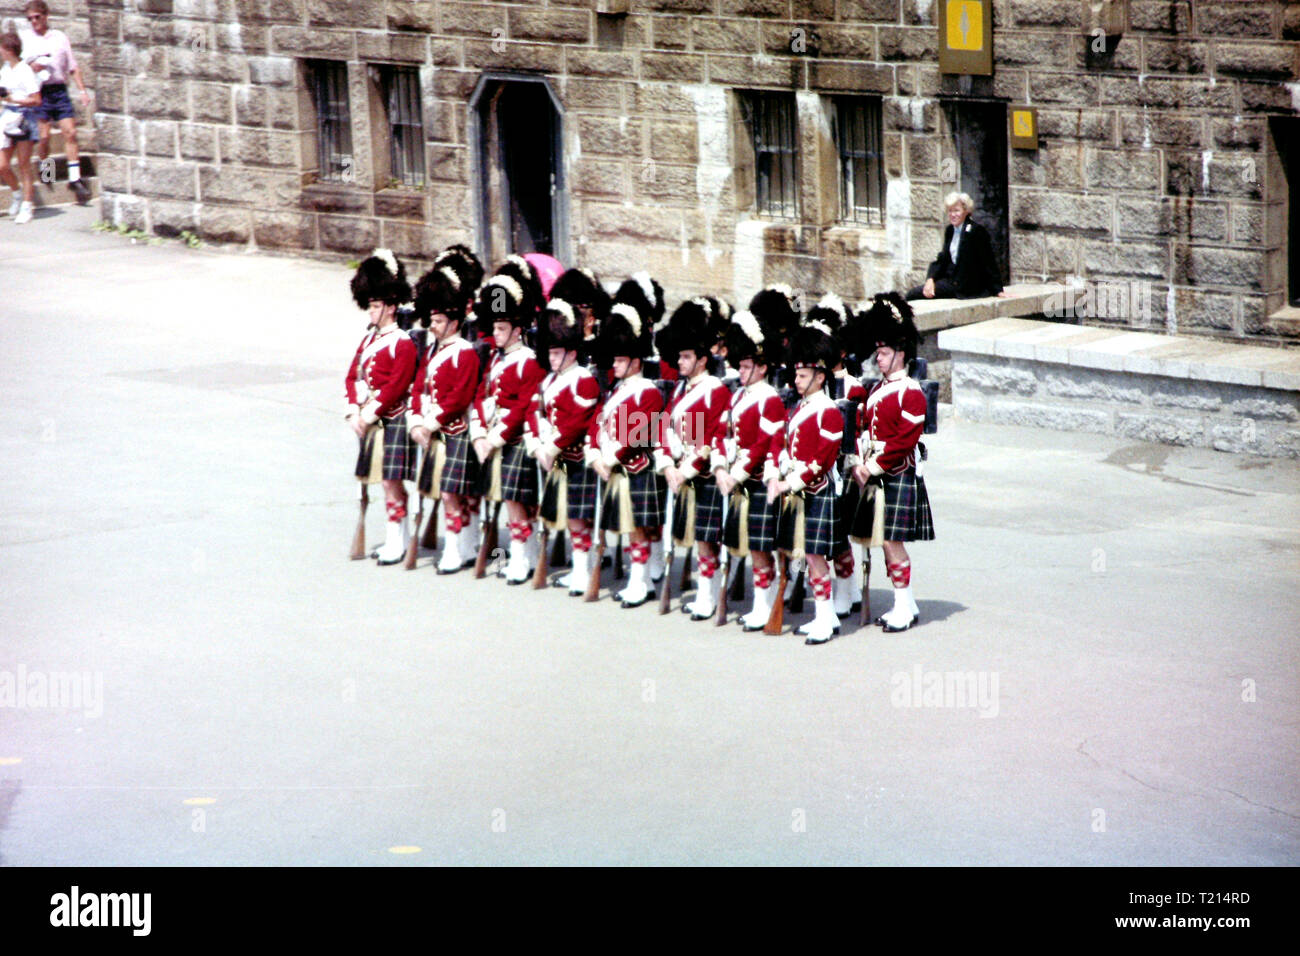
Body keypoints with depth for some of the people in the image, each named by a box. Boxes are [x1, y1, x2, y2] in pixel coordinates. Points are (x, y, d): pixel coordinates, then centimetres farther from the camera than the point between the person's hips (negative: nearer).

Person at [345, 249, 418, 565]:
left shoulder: (402, 343, -11)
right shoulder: (368, 339, 13)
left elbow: (397, 385, -17)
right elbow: (353, 376, 11)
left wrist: (372, 412, -17)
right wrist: (354, 410, -2)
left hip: (392, 419, -8)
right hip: (369, 419, 8)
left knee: (391, 480, -7)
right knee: (387, 480, 12)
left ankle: (396, 541, -2)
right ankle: (397, 538, 20)